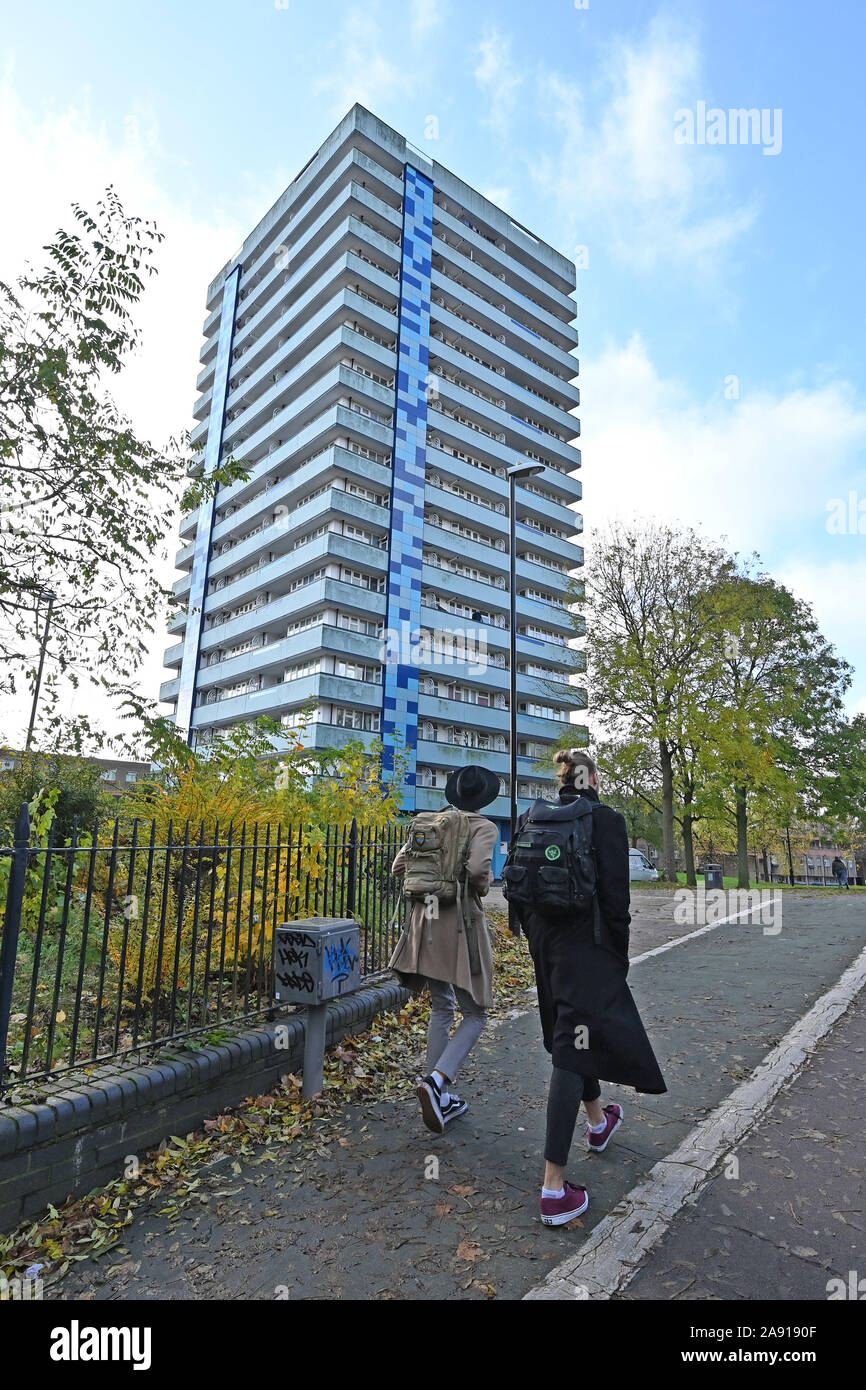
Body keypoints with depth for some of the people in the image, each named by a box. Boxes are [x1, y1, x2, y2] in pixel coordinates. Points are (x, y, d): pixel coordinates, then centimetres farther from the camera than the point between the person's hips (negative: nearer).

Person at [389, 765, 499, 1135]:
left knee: (442, 1008, 19)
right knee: (474, 1014, 7)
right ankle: (437, 1080, -14)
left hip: (426, 920, 6)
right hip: (461, 921, -6)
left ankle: (440, 1098, 22)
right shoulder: (483, 827, -7)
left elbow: (398, 866, 9)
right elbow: (478, 868, -24)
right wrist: (484, 884, -4)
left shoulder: (429, 823, 9)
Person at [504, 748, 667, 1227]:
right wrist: (620, 957, -1)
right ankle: (554, 1189, 3)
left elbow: (516, 887, 6)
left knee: (575, 1033, 26)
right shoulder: (606, 819, -12)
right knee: (572, 1048, -2)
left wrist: (537, 942, 16)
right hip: (585, 944, -6)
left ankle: (598, 1122, 50)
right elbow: (615, 896, -13)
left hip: (544, 942, 6)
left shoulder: (530, 819, 3)